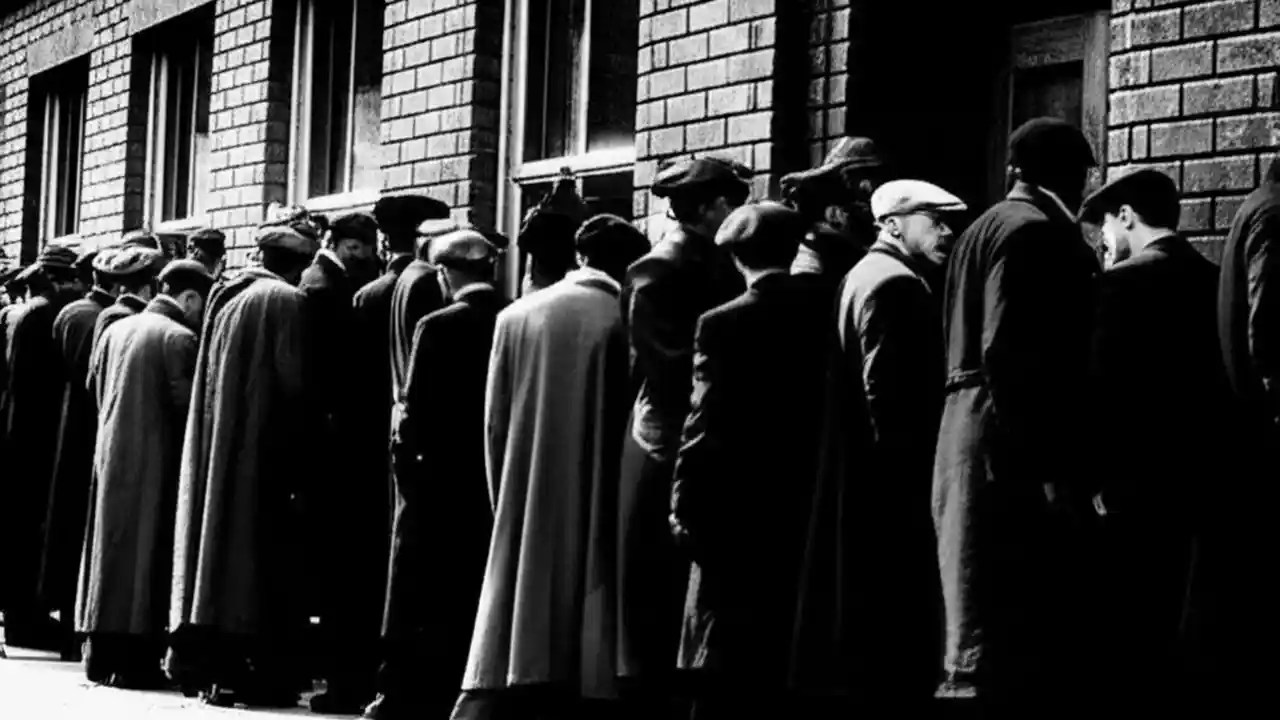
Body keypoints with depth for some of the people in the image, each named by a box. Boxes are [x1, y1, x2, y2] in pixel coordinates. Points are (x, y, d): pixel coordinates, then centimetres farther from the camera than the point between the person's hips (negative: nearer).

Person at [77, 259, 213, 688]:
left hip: (110, 455, 7)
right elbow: (185, 404, -15)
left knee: (111, 545, 12)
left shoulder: (115, 330, 8)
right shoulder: (179, 339, -13)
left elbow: (94, 386, 13)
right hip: (155, 457, -7)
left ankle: (101, 654, 15)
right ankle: (136, 659, -5)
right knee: (146, 550, -3)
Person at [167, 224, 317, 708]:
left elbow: (208, 375, 11)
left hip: (216, 436, 7)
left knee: (217, 533, 11)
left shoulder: (226, 297, 10)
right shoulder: (289, 303, -10)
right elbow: (293, 377, -14)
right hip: (263, 444, -7)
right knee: (261, 552, -4)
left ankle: (199, 658, 11)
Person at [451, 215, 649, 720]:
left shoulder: (516, 317, 2)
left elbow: (494, 424, 5)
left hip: (525, 517, 3)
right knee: (587, 656, 1)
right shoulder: (627, 324, -7)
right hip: (600, 518, -2)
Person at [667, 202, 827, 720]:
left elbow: (706, 427, -13)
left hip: (735, 522, -4)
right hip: (807, 521, 4)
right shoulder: (822, 318, 2)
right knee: (790, 678, 11)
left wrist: (685, 510, -6)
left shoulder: (722, 325, -9)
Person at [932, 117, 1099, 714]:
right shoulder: (1034, 233, -10)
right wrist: (1042, 466, -23)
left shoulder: (987, 228, 19)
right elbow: (1008, 354, -21)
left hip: (979, 432, 10)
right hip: (1013, 445, -10)